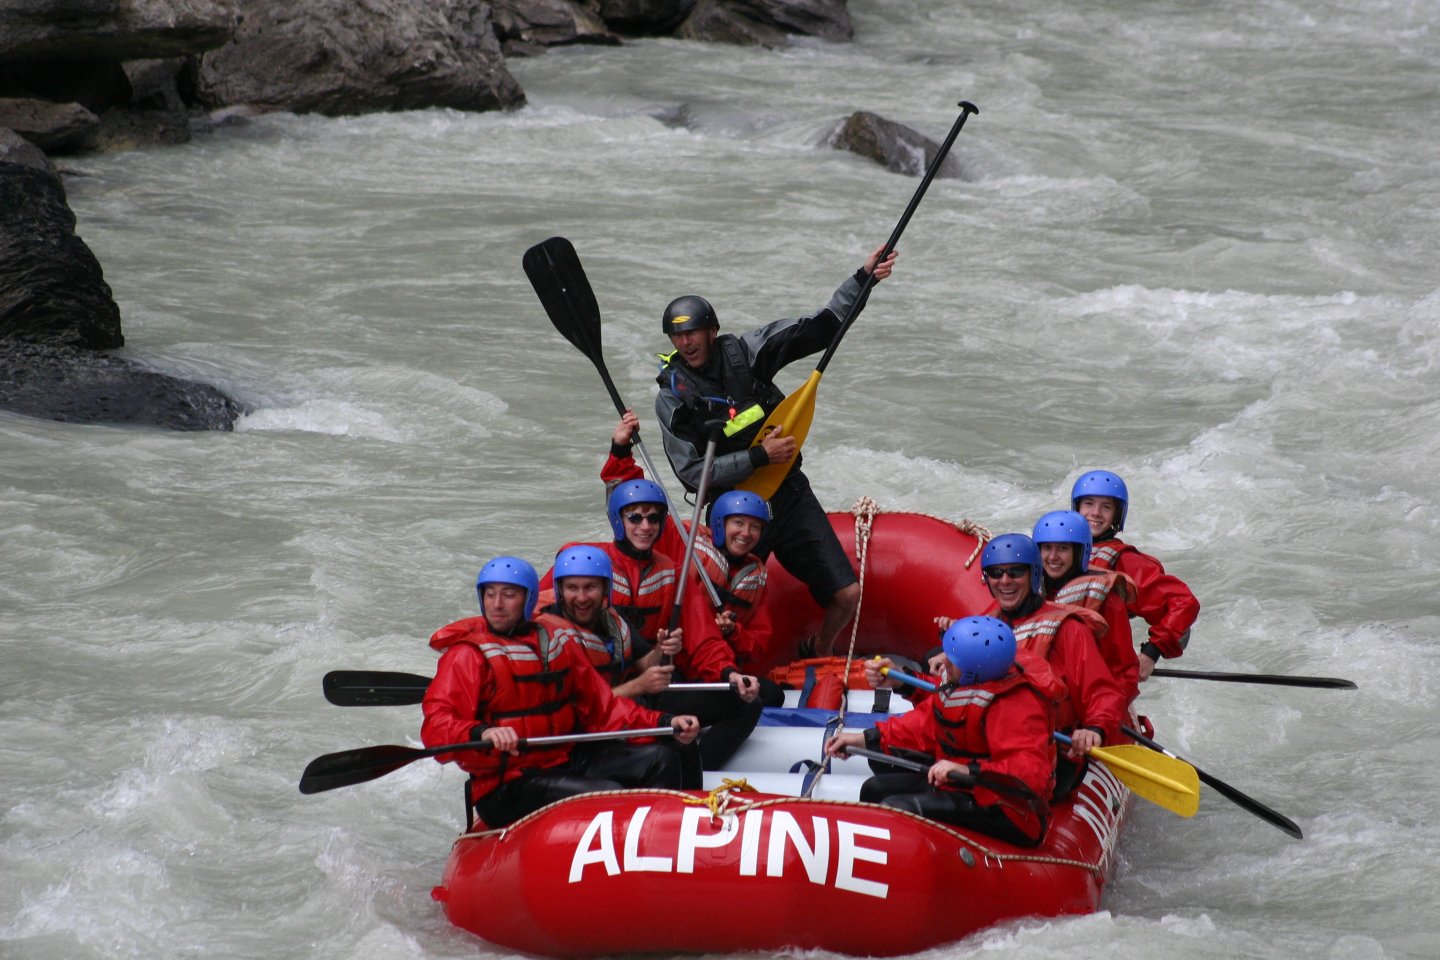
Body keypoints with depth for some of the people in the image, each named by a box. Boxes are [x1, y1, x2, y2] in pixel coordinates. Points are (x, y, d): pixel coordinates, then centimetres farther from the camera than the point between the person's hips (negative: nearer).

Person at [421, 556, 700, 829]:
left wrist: (665, 723, 3)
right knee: (609, 795, -27)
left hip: (566, 763, 8)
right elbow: (435, 727, -21)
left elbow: (601, 705, 15)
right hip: (506, 786, -7)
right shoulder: (468, 655, -9)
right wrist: (481, 733, -43)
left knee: (660, 758, 1)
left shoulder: (557, 639, 12)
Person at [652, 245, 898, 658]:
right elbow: (693, 474, -15)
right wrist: (758, 457, -21)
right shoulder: (672, 398, -10)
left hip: (790, 496, 3)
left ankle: (818, 656, 31)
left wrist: (862, 279, -11)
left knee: (846, 596, 1)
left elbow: (820, 329, -2)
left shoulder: (745, 352, -4)